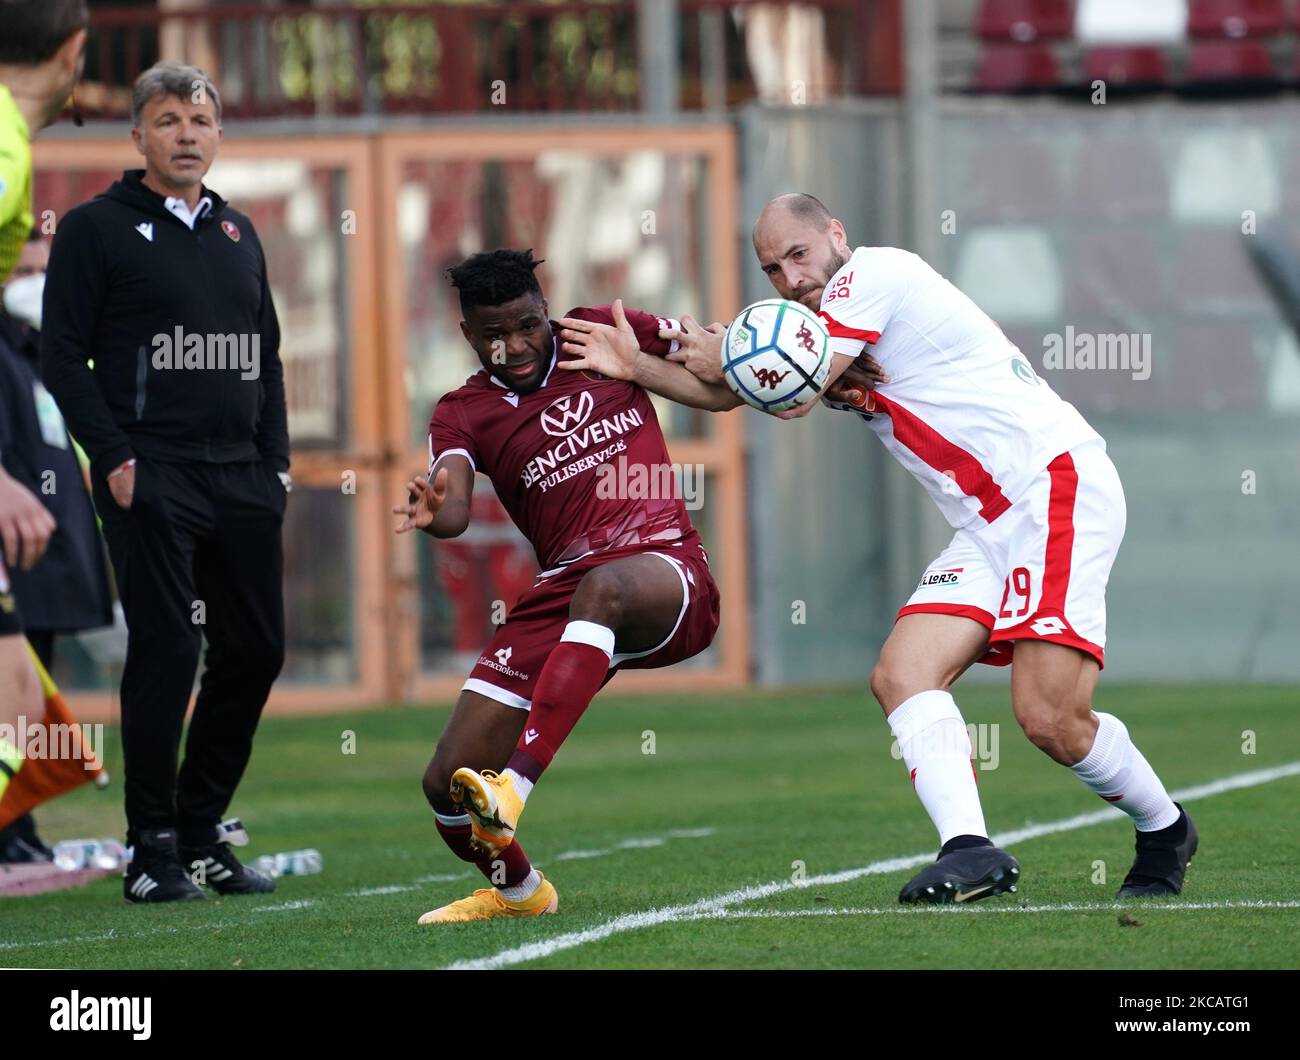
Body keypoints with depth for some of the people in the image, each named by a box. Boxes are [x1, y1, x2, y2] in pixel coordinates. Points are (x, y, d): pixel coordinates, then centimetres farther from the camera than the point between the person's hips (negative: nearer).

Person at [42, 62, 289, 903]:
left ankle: (201, 831, 18)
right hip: (151, 480, -6)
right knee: (165, 652, -9)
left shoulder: (238, 235, 17)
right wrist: (113, 457, -13)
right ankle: (154, 850, -2)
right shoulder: (97, 229, -2)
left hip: (244, 481, 6)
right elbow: (63, 355, -5)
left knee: (256, 650, 6)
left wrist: (277, 459, 11)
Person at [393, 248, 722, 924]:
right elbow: (454, 508, -13)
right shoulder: (465, 413, 7)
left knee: (602, 587, -41)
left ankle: (517, 788, -52)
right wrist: (434, 512, -39)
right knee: (447, 782, -3)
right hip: (560, 596, 3)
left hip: (666, 574, -3)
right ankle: (517, 889, 30)